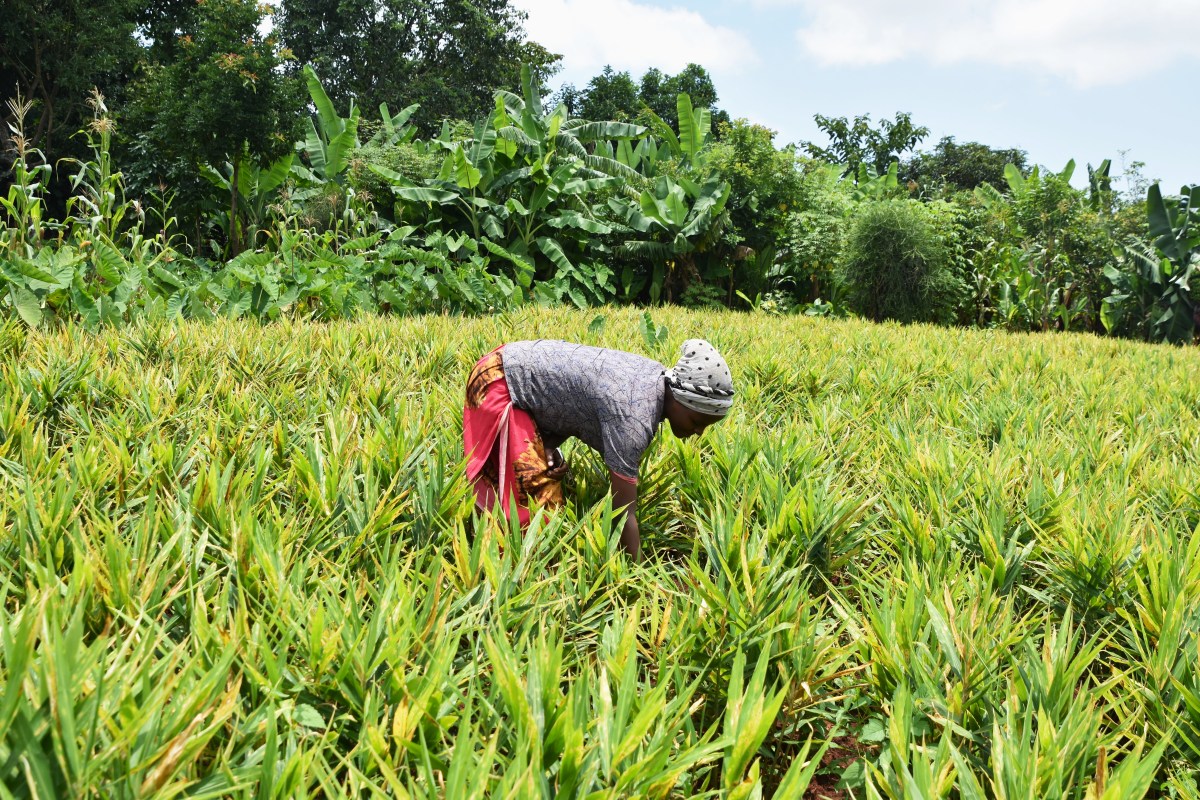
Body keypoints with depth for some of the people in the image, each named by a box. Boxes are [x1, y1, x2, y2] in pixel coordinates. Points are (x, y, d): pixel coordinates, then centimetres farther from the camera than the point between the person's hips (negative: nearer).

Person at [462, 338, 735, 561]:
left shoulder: (657, 378, -5)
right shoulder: (634, 416, -32)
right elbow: (625, 513, -28)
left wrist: (550, 445, -13)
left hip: (521, 366, 9)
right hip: (498, 381, -9)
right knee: (531, 494, -9)